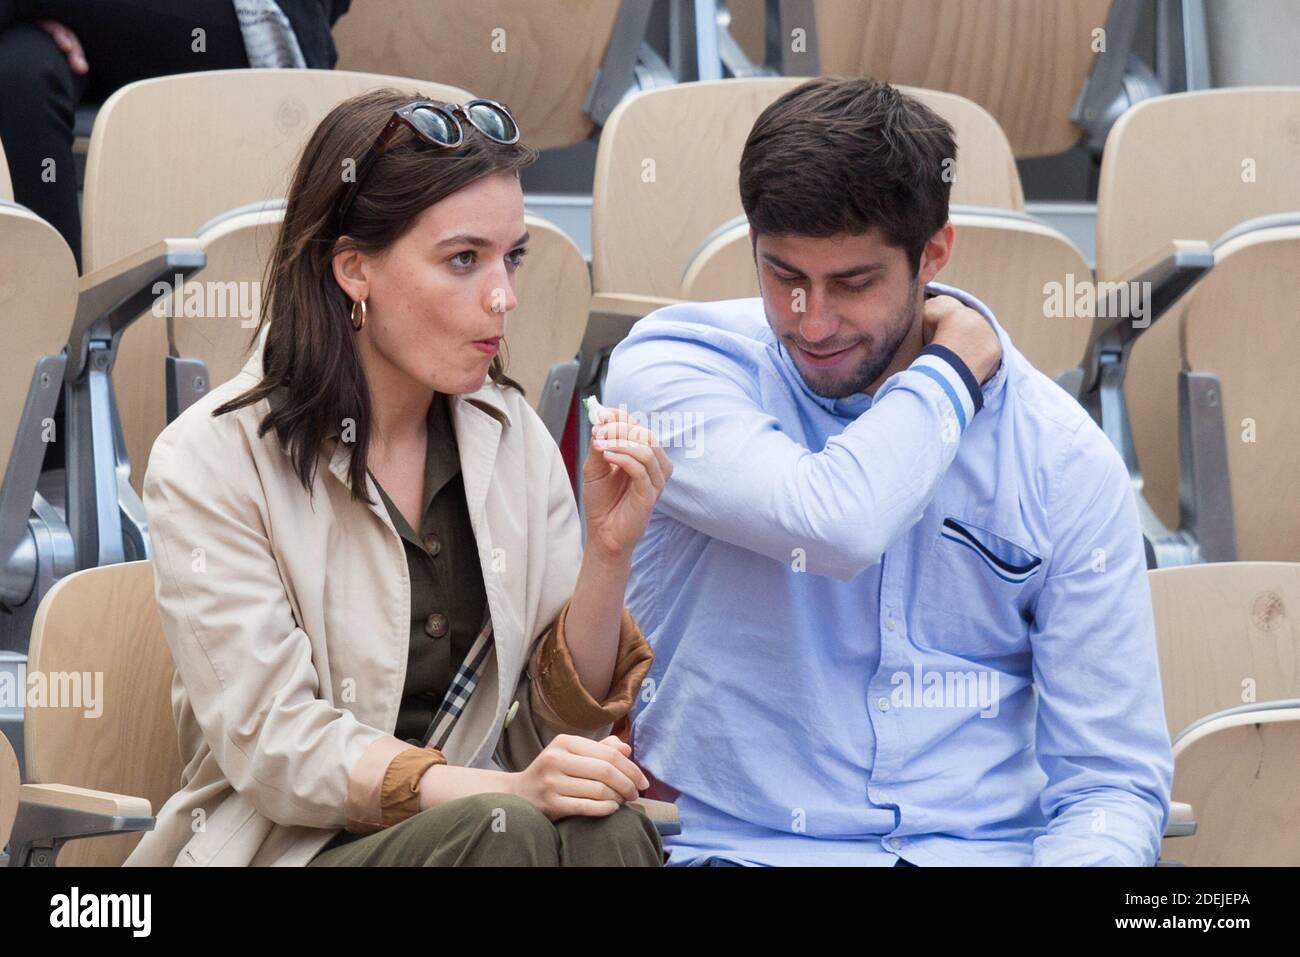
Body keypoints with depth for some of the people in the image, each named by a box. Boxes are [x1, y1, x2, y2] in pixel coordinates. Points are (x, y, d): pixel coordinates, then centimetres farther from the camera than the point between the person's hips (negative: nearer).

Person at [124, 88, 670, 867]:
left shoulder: (512, 437, 8)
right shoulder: (206, 465, -7)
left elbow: (564, 723, 7)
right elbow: (276, 746, -14)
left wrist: (608, 554, -10)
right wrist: (508, 794, -27)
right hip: (290, 845, -4)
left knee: (609, 829, -29)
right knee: (508, 832, -34)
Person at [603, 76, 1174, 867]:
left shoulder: (1062, 454, 3)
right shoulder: (672, 369, -2)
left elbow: (1113, 781, 3)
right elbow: (833, 526, -23)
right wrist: (952, 373, -5)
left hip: (983, 846, 1)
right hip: (739, 845, -1)